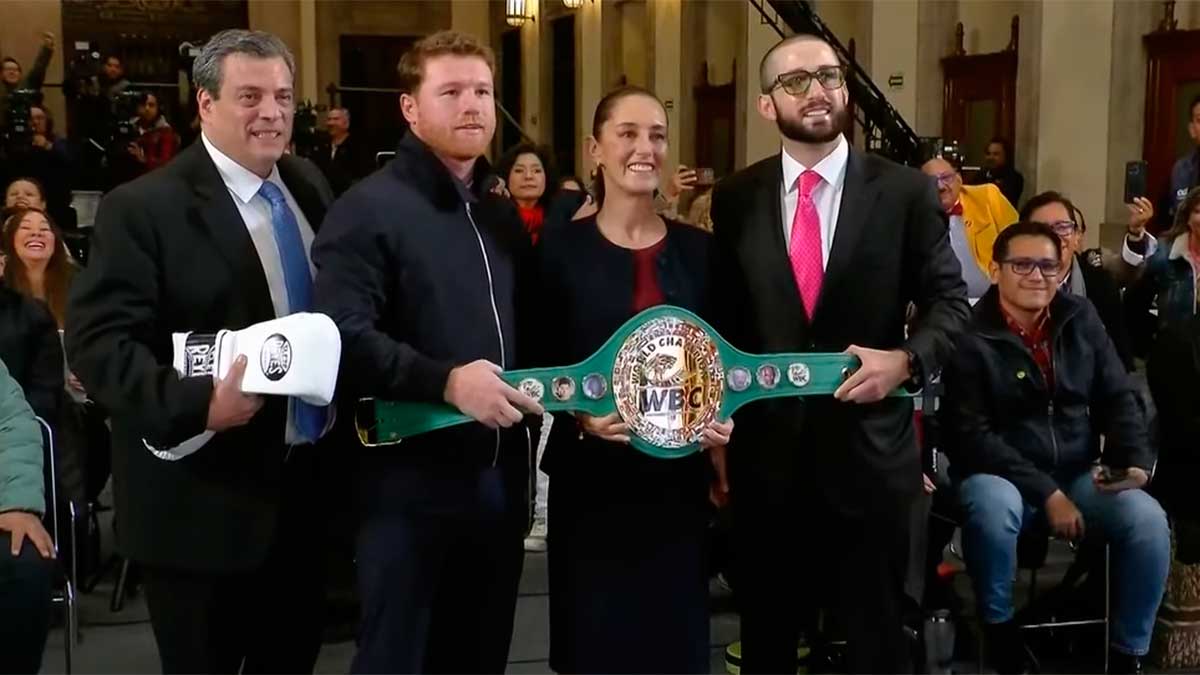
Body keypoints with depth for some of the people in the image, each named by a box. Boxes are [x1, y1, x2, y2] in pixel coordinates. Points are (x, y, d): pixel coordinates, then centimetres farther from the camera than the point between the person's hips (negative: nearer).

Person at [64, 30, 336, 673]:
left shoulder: (308, 186, 8)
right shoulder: (143, 207, -12)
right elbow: (97, 341, -18)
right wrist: (197, 401, -32)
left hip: (303, 482, 6)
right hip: (201, 502, -6)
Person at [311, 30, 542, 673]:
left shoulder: (503, 213, 15)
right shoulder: (369, 208, -8)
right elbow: (344, 336, -19)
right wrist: (444, 380, -27)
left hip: (499, 477, 7)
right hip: (410, 480, -7)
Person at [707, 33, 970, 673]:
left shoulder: (904, 191, -2)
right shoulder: (734, 198, 2)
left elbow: (949, 298, 2)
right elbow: (719, 315, 8)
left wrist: (907, 358, -17)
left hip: (868, 449, -1)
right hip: (764, 449, 1)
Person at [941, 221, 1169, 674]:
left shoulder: (1080, 319, 5)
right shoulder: (971, 337, -11)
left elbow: (1118, 397, 10)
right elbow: (970, 435, -14)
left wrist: (1134, 461, -9)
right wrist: (1046, 493, -18)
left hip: (1078, 475, 4)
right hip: (1002, 476, -4)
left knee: (1147, 519, -22)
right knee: (993, 505, -38)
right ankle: (1000, 631, -12)